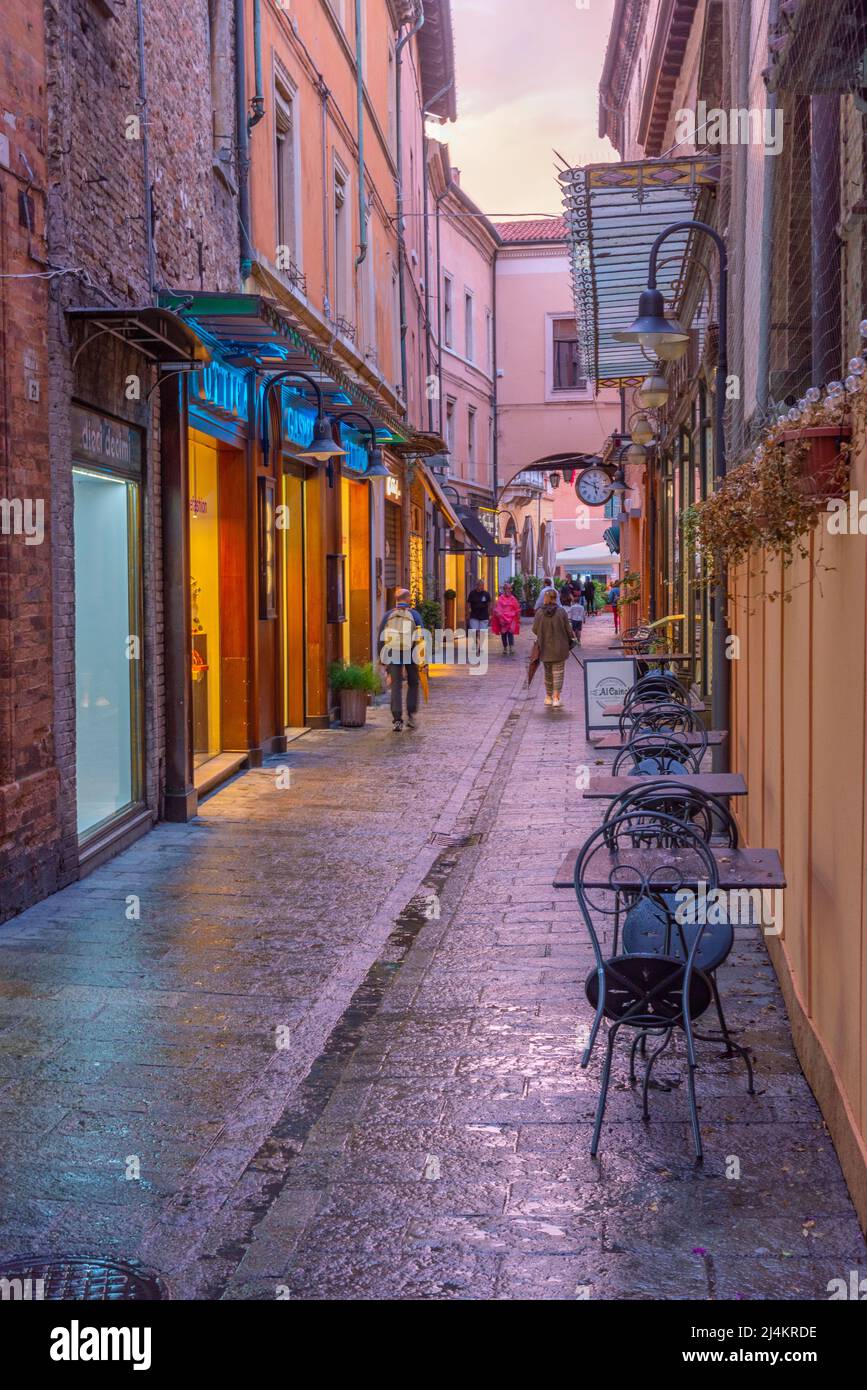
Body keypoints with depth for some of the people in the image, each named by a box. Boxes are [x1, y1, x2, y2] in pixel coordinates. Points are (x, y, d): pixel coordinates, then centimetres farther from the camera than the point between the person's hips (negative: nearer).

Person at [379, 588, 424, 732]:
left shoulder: (388, 615, 8)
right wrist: (423, 659, -2)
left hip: (393, 655, 1)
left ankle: (397, 720, -3)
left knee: (396, 686, 4)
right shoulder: (414, 614, 2)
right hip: (411, 655, -1)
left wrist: (382, 660, 12)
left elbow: (381, 639, 7)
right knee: (413, 684, 17)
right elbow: (421, 637, -5)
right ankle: (411, 716, 11)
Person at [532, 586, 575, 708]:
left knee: (548, 672, 17)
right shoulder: (561, 611, -10)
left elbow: (535, 629, -2)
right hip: (560, 648, -2)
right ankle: (556, 698, -5)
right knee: (558, 673, 4)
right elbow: (568, 628, -5)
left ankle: (548, 697, 25)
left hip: (545, 648, 2)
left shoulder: (540, 613, -8)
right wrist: (570, 640, 12)